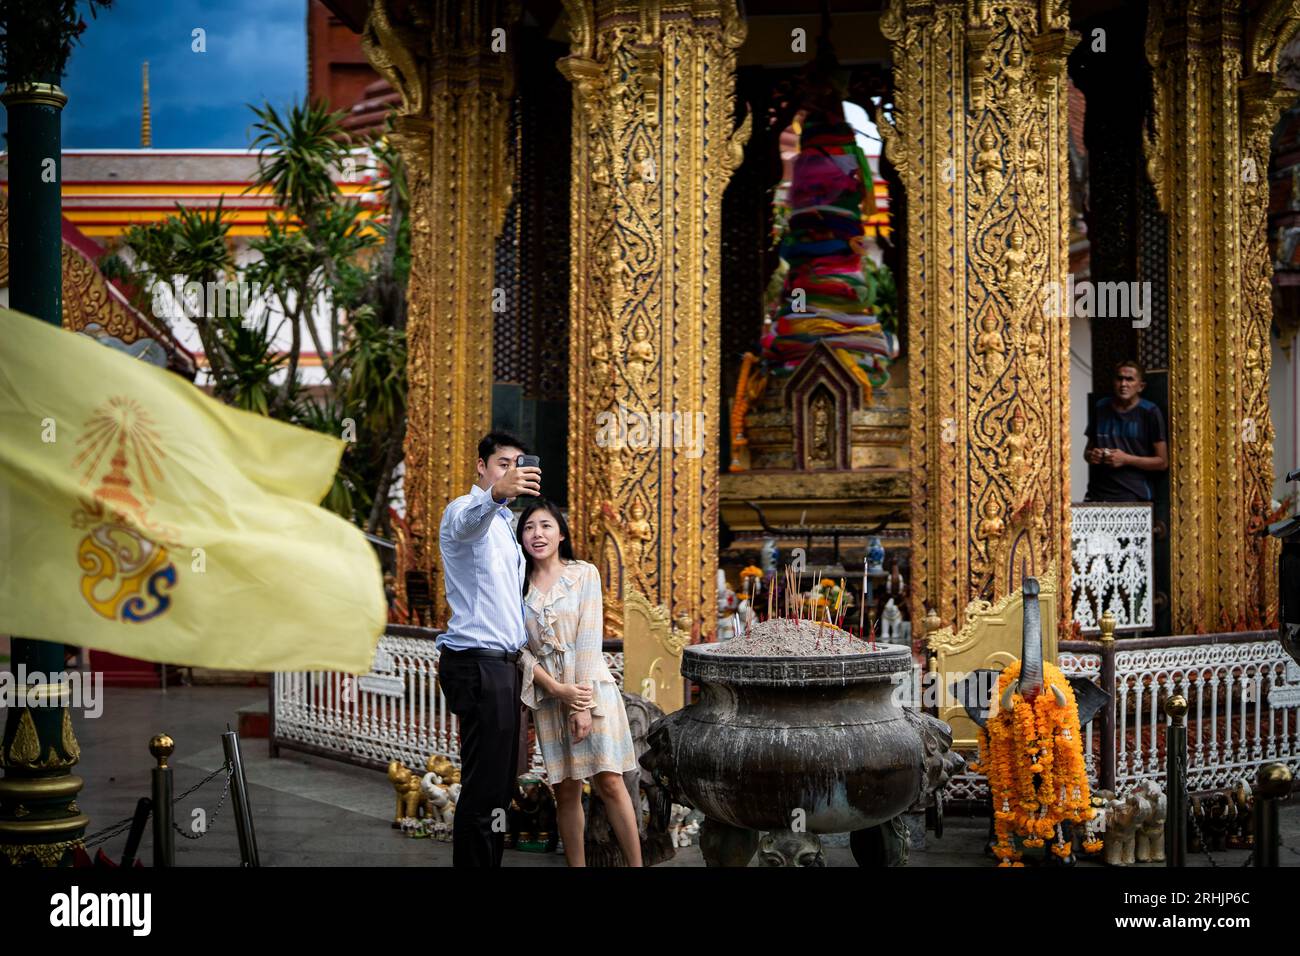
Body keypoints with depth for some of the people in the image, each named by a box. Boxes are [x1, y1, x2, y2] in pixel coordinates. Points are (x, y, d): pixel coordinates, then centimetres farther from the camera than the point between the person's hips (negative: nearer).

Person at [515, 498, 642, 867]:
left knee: (609, 781, -7)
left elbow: (589, 639, -7)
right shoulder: (519, 584, 6)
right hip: (548, 694, 3)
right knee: (566, 789, 3)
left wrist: (585, 705, -12)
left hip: (590, 686, -2)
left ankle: (636, 864, -2)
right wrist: (557, 688, -11)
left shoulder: (584, 574, -1)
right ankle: (576, 865, 9)